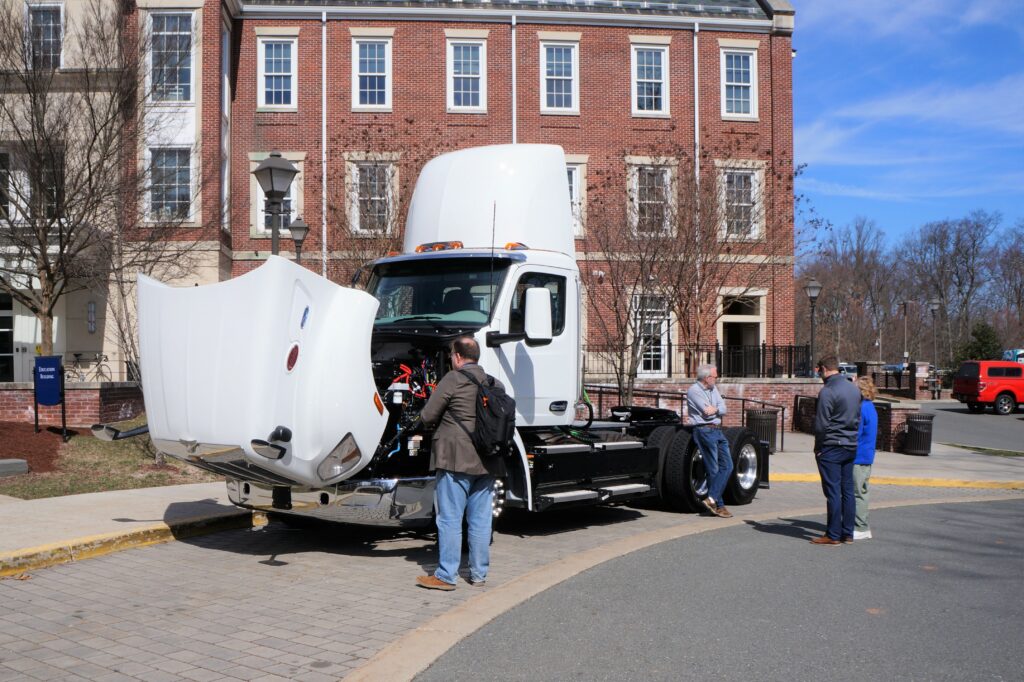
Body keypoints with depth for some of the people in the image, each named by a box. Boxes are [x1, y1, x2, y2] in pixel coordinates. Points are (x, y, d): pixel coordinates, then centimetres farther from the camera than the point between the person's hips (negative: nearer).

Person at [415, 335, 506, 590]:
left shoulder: (453, 379, -8)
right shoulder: (495, 384, 10)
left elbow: (427, 416, -6)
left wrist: (445, 419, 14)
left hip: (456, 459, -6)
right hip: (487, 462, 6)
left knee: (450, 519, 0)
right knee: (481, 520, 12)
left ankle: (446, 576, 3)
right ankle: (479, 574, 19)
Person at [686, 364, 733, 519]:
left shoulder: (713, 389, 16)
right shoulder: (693, 391, -9)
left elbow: (723, 409, 7)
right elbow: (707, 412, -15)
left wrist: (714, 409, -12)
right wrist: (717, 408, 3)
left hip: (718, 430, 8)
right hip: (705, 431, -8)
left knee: (727, 465, 0)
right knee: (713, 469, -4)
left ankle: (712, 498, -2)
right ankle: (718, 505, 2)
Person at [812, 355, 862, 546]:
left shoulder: (828, 391, -15)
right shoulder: (854, 389, 10)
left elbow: (821, 424, -15)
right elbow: (858, 419, 16)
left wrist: (818, 447, -4)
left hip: (831, 447, -7)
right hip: (851, 447, 8)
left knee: (833, 492, -4)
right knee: (847, 491, 10)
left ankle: (833, 535, 0)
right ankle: (848, 533, 14)